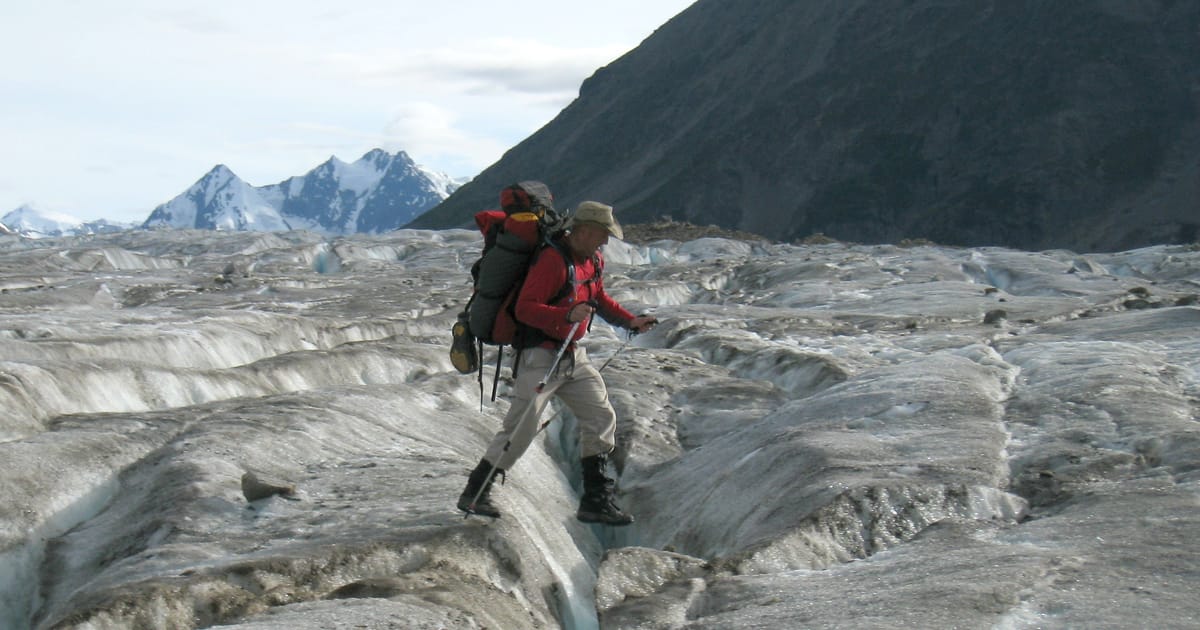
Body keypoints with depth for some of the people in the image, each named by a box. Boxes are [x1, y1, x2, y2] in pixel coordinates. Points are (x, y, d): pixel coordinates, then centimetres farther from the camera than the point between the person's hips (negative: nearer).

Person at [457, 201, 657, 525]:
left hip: (574, 356, 9)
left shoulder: (593, 261, 10)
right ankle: (474, 494, 6)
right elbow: (525, 308, -25)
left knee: (602, 418, 3)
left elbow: (599, 300, 27)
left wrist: (631, 321, 16)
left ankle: (595, 501, 9)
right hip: (540, 356, -9)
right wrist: (568, 315, -37)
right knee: (520, 430, -8)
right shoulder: (552, 260, -20)